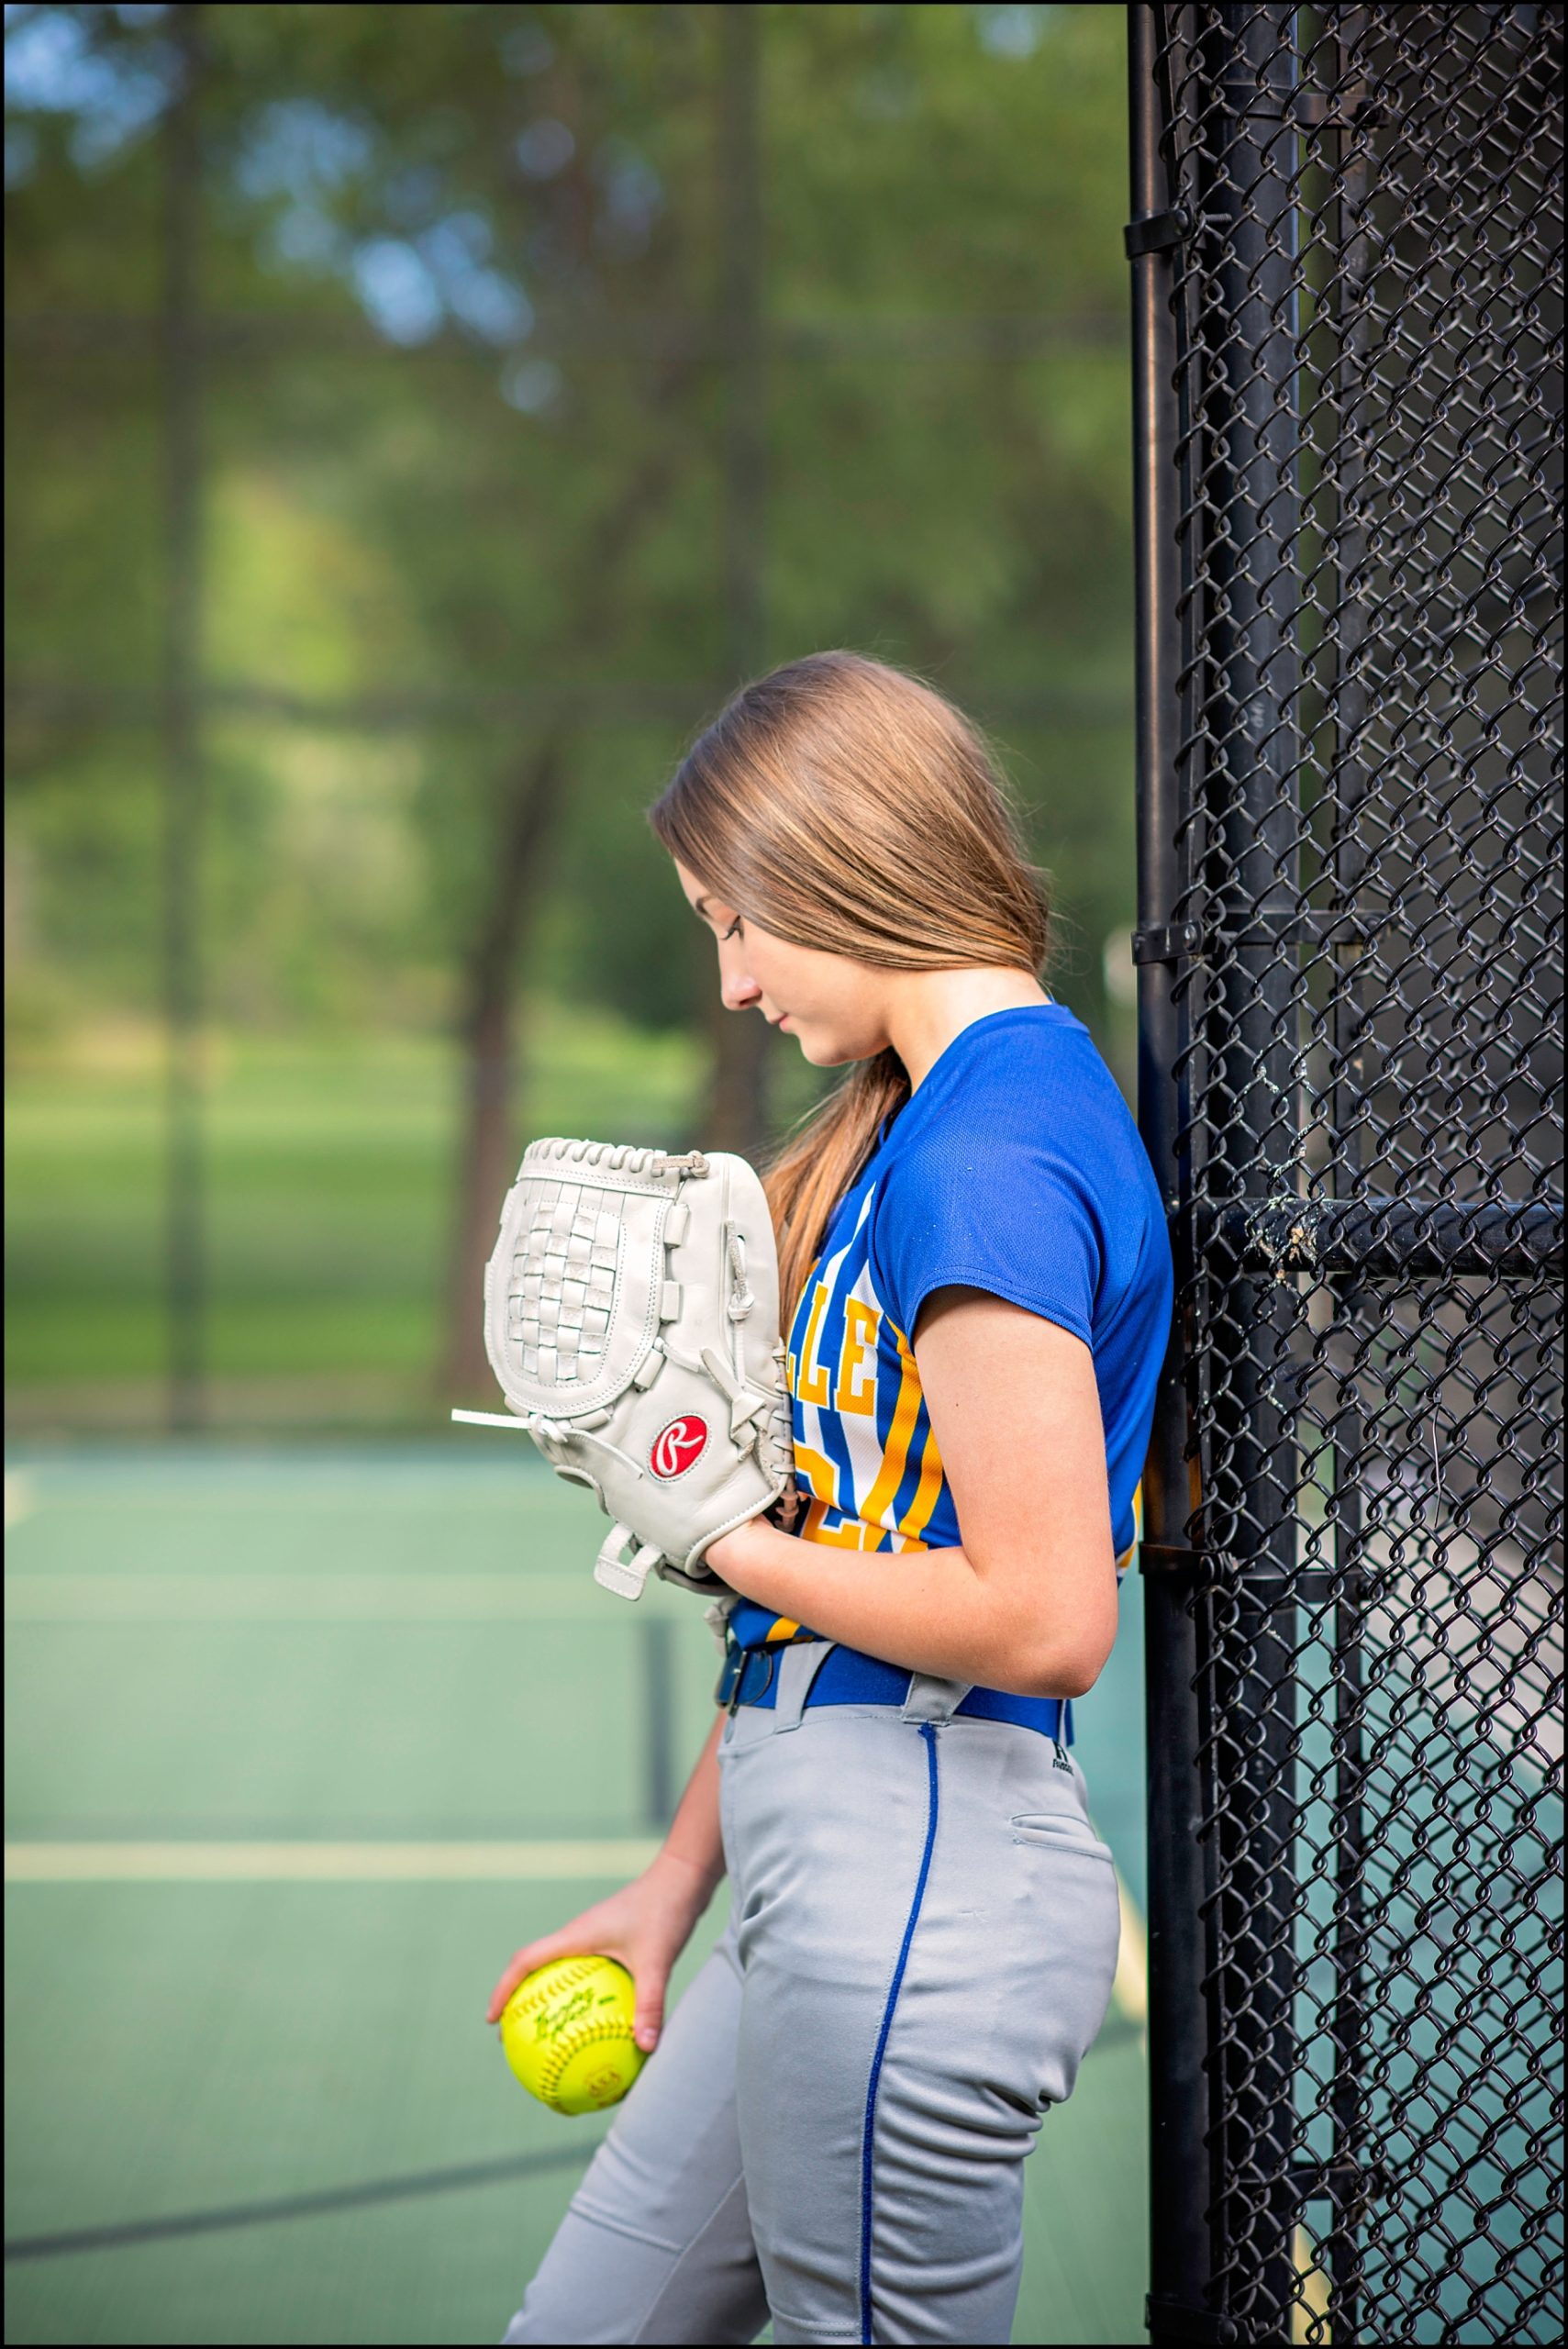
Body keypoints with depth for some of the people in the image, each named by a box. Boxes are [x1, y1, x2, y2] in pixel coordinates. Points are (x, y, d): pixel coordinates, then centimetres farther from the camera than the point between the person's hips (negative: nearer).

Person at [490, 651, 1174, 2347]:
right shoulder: (921, 1121, 14)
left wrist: (731, 1545, -8)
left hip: (919, 1888, -10)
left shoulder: (992, 1159, -17)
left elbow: (1042, 1619, -23)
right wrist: (681, 1879, 19)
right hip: (821, 1887, 10)